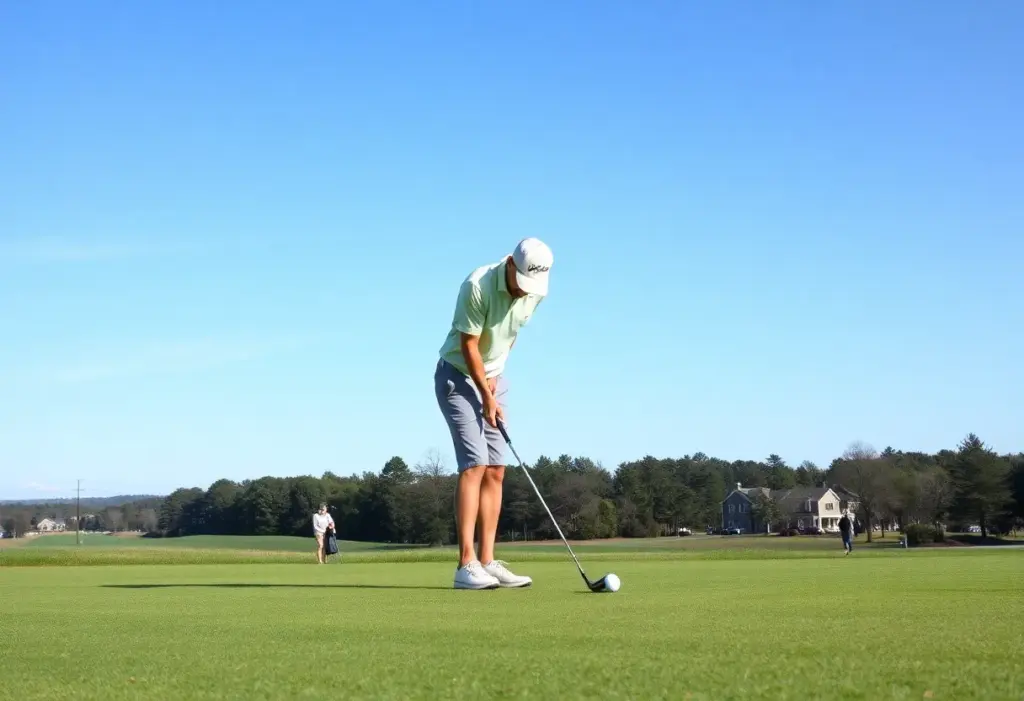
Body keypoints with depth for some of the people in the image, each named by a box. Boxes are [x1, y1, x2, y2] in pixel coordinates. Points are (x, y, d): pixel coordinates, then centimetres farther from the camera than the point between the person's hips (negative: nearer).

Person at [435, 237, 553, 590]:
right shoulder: (478, 286, -25)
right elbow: (469, 345, -19)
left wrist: (495, 375, 3)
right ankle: (466, 565, -18)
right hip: (458, 376, -7)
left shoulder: (536, 293, -6)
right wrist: (486, 396, -15)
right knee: (474, 464, -17)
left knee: (495, 471, 1)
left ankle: (487, 562, 3)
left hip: (492, 379, 7)